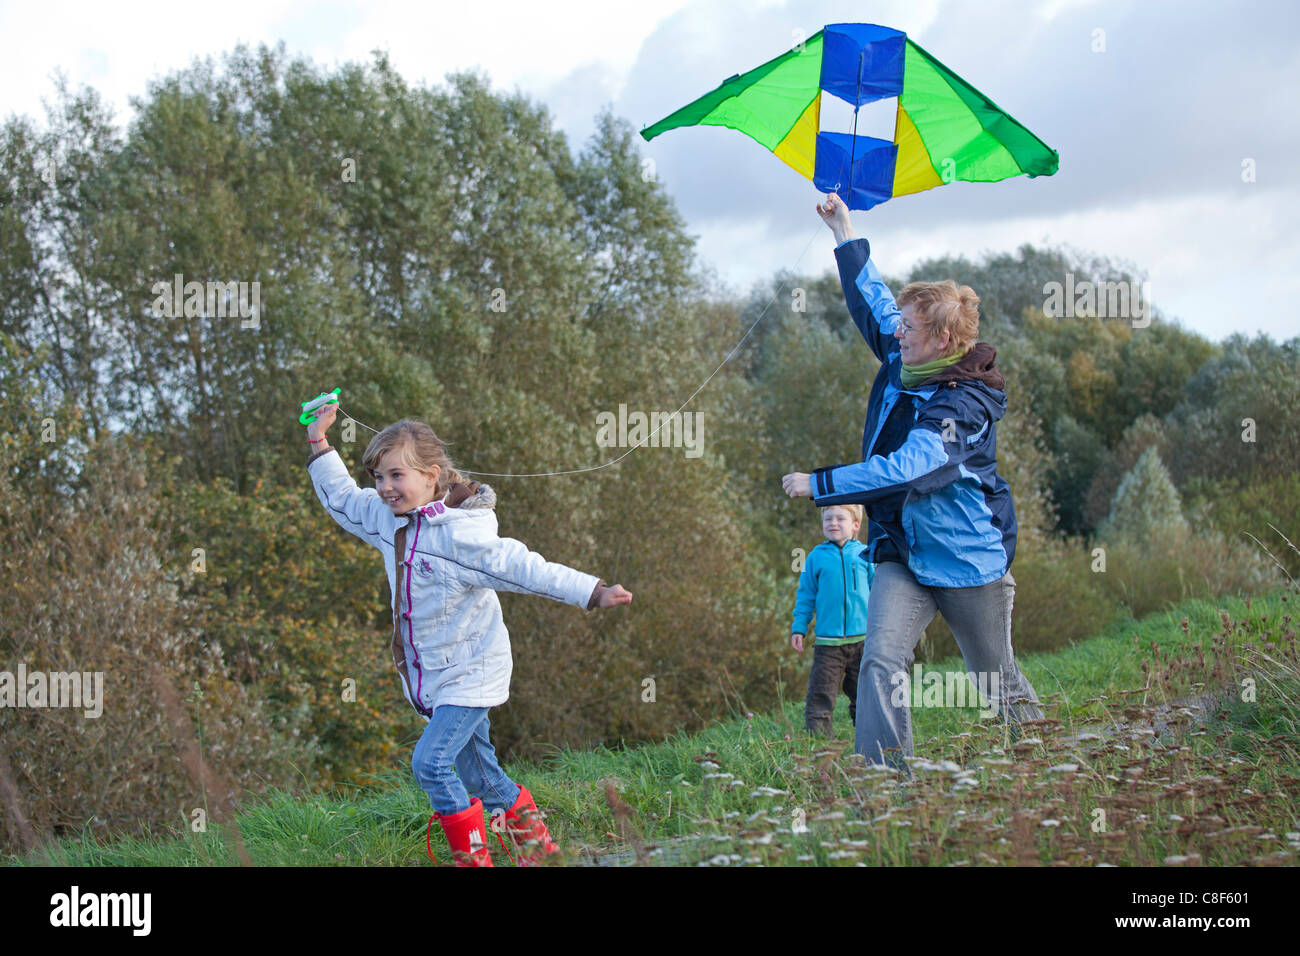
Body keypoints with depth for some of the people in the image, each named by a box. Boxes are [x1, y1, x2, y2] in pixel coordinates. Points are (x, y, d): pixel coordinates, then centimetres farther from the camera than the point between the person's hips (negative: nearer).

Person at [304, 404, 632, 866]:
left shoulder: (460, 534, -22)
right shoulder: (388, 519, 1)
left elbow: (521, 567, -24)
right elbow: (343, 499, 20)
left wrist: (593, 592, -29)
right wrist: (319, 443, 16)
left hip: (469, 672, -8)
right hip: (432, 677, 8)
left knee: (431, 761, -19)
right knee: (477, 773, 15)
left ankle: (473, 857, -7)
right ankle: (535, 841, 32)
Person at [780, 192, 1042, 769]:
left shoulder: (962, 407, -22)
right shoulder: (904, 366, 3)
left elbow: (902, 471, -31)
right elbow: (872, 303, 19)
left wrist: (817, 484, -26)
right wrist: (844, 232, 23)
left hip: (969, 560, -6)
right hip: (903, 556, 6)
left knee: (997, 682, 10)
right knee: (880, 663, -15)